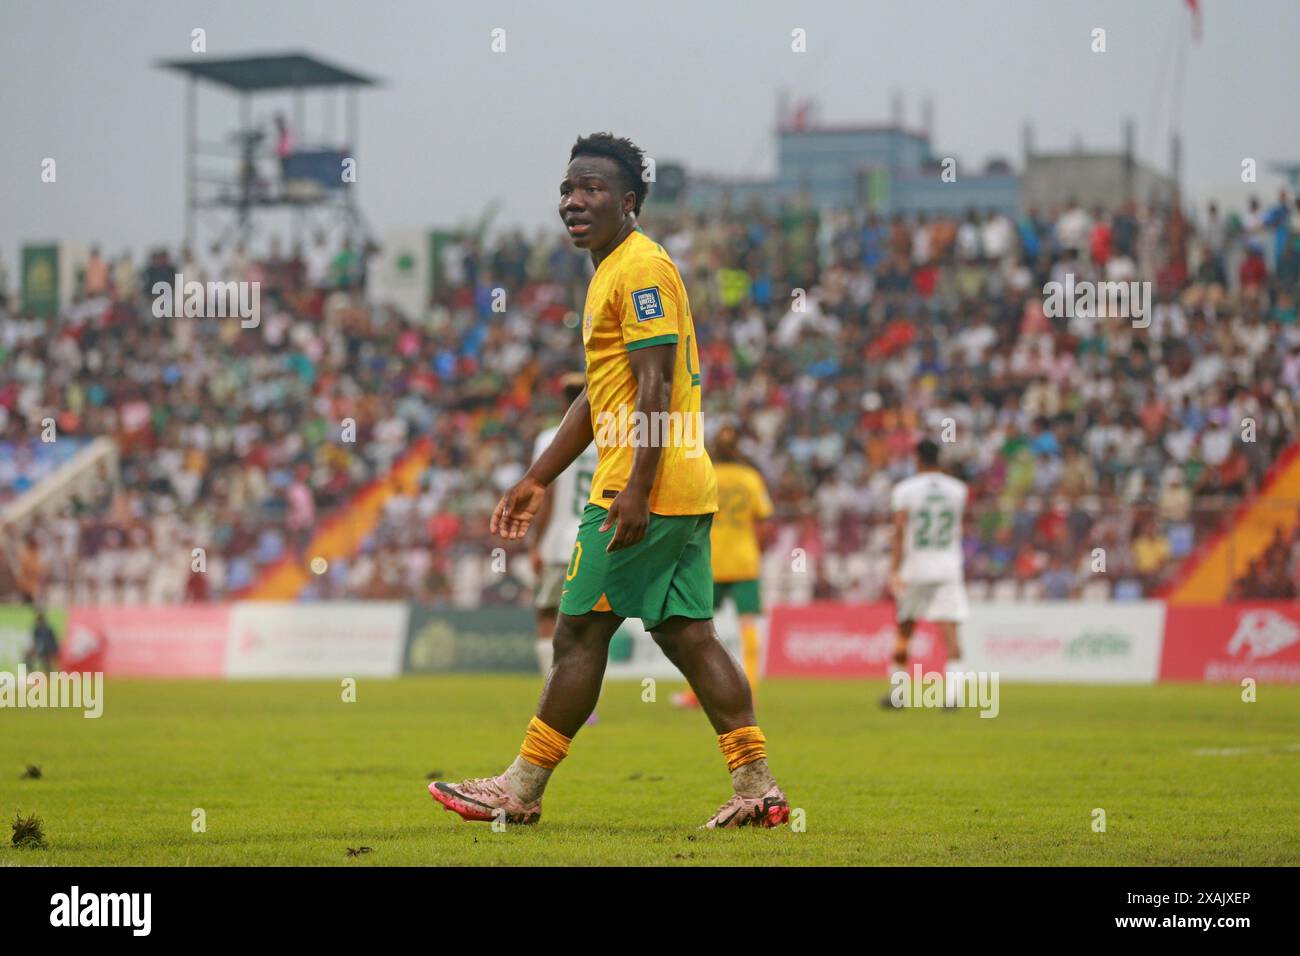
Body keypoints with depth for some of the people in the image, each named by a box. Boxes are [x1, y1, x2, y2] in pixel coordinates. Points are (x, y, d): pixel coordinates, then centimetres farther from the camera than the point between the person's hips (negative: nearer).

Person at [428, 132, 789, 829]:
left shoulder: (641, 269, -11)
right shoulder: (611, 272, 21)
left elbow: (655, 387, -19)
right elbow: (599, 395, 27)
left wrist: (635, 490, -25)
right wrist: (538, 479, 28)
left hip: (645, 491, -10)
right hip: (684, 491, 10)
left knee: (579, 632, -3)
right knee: (688, 635, 6)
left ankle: (521, 790, 3)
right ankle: (757, 789, 3)